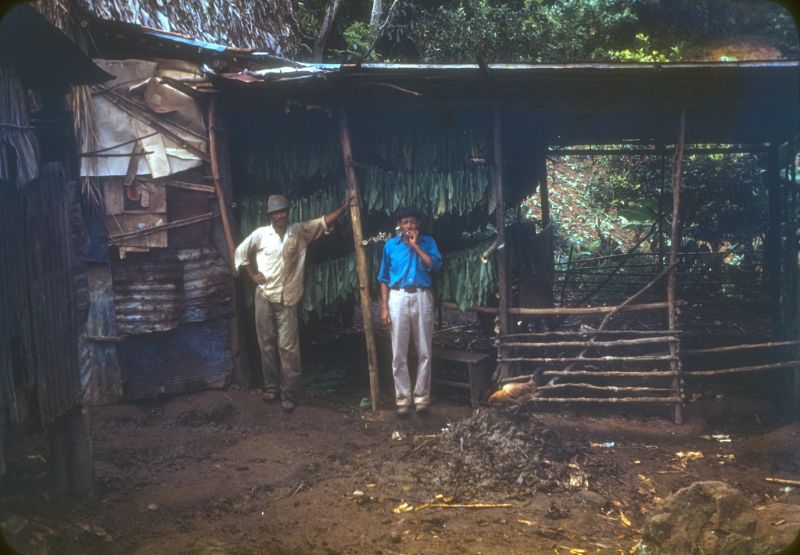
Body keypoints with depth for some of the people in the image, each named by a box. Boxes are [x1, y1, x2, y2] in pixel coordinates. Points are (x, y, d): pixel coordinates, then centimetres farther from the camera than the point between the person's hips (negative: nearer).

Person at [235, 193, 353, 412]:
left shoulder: (300, 231, 0)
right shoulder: (261, 234, -1)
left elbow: (325, 222, -4)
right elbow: (241, 252, 11)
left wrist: (344, 206, -16)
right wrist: (253, 274, 4)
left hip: (287, 299, -1)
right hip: (264, 297, 1)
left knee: (288, 346, -3)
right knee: (267, 343, 8)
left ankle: (289, 393, 2)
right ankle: (271, 386, 22)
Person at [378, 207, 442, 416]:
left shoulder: (427, 242, 8)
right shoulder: (390, 245, 8)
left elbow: (435, 265, -10)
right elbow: (384, 279, 8)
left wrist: (415, 245, -8)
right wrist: (384, 307, 0)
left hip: (422, 297, 0)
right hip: (398, 298, 0)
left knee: (424, 352, 3)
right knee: (399, 354, 1)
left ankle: (421, 397, 12)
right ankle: (403, 399, 8)